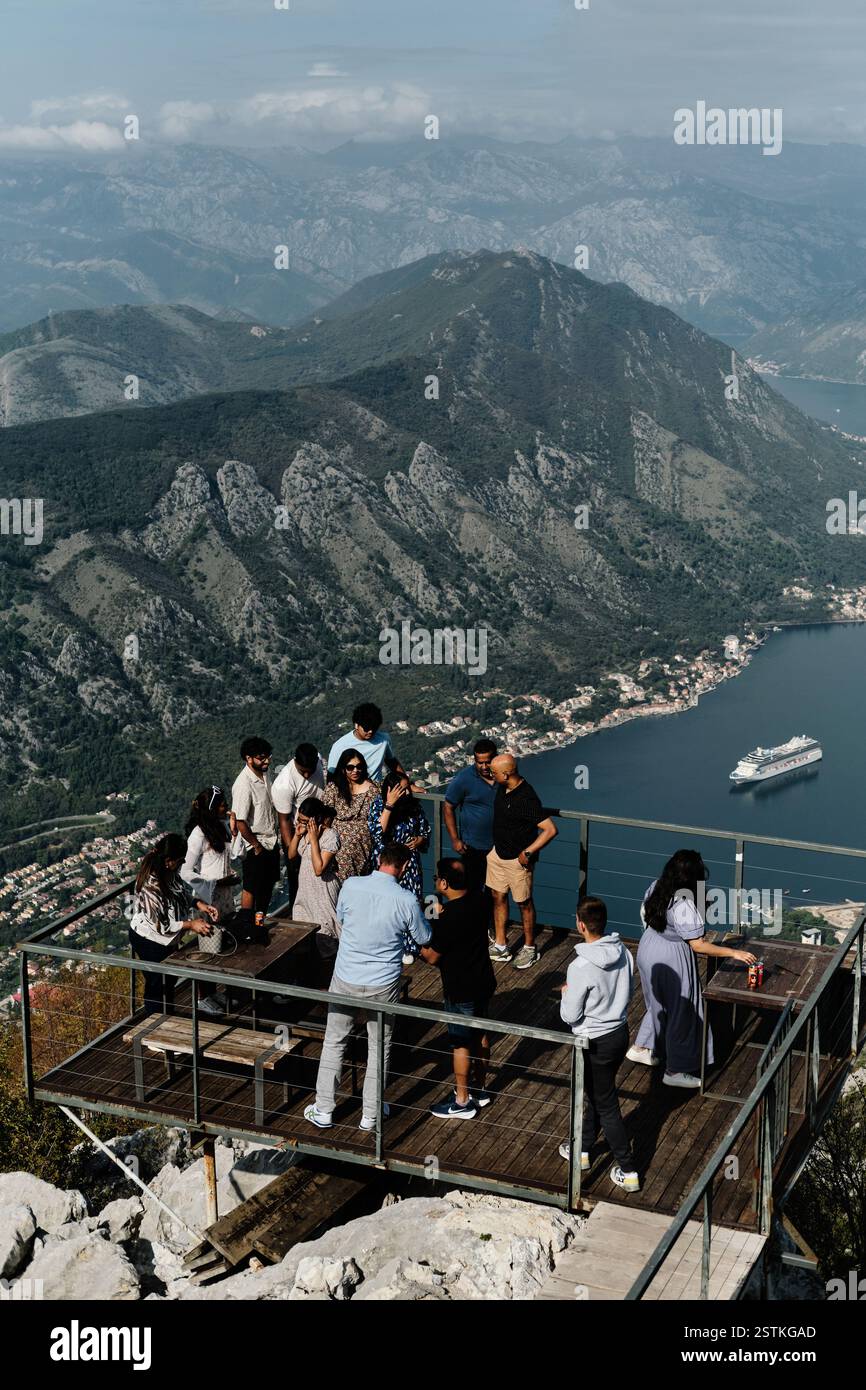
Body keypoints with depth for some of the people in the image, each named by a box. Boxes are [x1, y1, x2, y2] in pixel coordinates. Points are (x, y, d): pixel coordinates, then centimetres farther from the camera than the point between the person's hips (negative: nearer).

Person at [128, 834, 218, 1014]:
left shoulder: (169, 872, -12)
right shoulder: (151, 886, -37)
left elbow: (183, 895, 7)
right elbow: (159, 925, -28)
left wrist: (201, 904, -8)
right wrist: (190, 924, -24)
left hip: (166, 939, 9)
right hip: (150, 942, -9)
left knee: (169, 980, 26)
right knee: (157, 986, 13)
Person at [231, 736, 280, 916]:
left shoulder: (264, 773, -1)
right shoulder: (243, 784, -27)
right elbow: (240, 822, -25)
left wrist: (274, 833, 10)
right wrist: (256, 845, -16)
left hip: (271, 840, 8)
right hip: (256, 847, -8)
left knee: (268, 883, 22)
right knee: (251, 889, 8)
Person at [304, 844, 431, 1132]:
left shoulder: (351, 886, -12)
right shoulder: (406, 900, -17)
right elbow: (424, 938, 0)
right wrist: (424, 916, 18)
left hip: (345, 980, 2)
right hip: (382, 985, -1)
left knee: (334, 1043, 18)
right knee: (379, 1049, 17)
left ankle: (324, 1111, 25)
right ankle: (370, 1115, 26)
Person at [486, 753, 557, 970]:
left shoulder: (526, 799, -29)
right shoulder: (502, 787, -4)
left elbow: (550, 830, -30)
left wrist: (528, 852, -25)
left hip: (517, 860, -8)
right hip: (497, 852, 8)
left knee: (524, 903, 9)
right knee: (498, 897, 15)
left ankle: (529, 948, 26)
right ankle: (500, 946, 28)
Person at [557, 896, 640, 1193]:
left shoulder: (581, 967, -29)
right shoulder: (623, 952, -7)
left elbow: (569, 1016, -19)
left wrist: (566, 994, -1)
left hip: (596, 1044, -7)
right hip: (620, 1033, 7)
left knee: (606, 1107, 8)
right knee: (595, 1095, 25)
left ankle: (628, 1172, 16)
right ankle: (582, 1149, 44)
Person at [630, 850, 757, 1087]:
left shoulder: (657, 886, -8)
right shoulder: (683, 905, -32)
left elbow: (645, 913, 9)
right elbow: (698, 946, -27)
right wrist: (734, 953, -20)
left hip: (649, 948, 8)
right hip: (671, 960, -8)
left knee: (659, 1003, 29)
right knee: (680, 1012, 9)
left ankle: (641, 1048, 43)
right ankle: (675, 1071, 22)